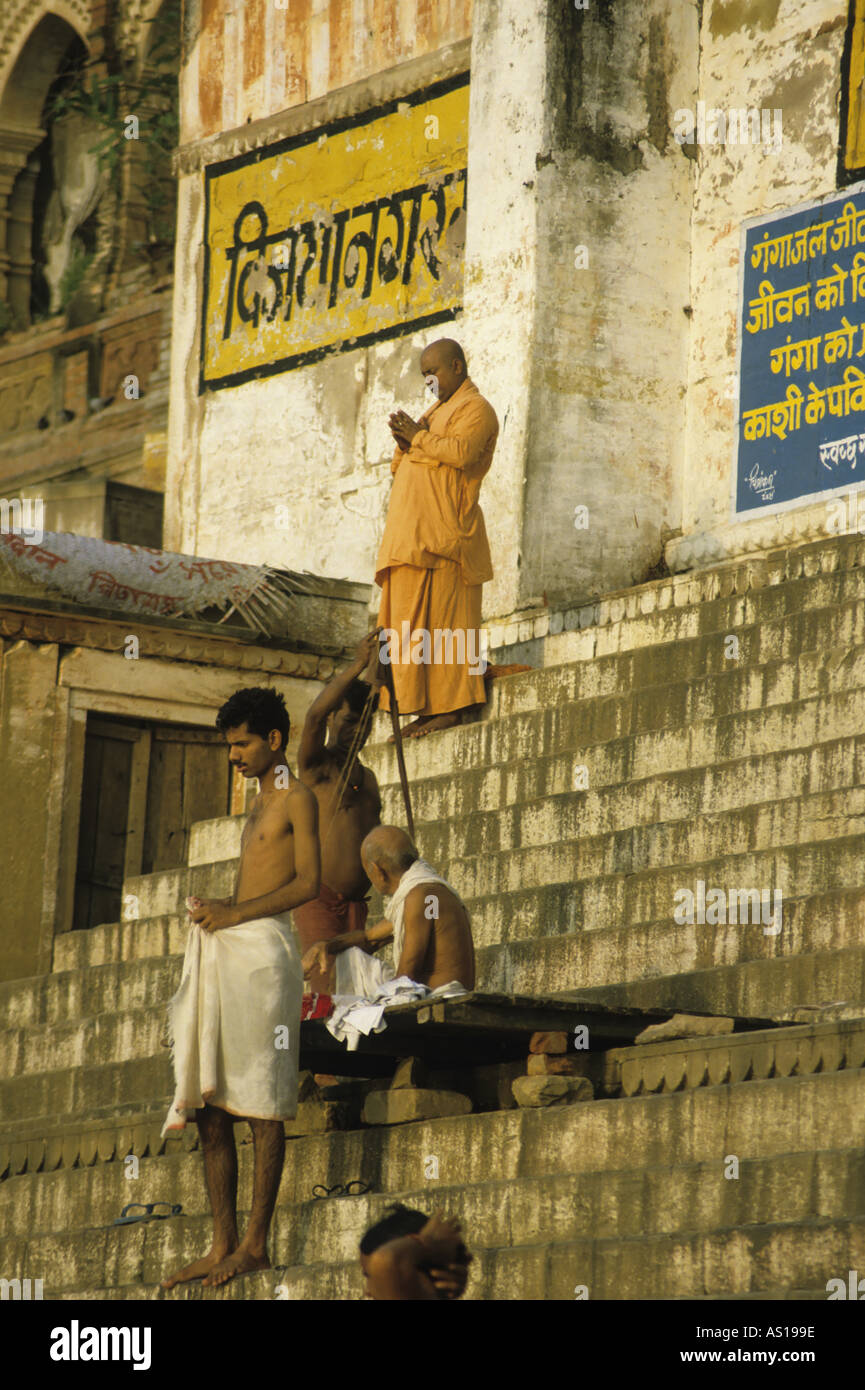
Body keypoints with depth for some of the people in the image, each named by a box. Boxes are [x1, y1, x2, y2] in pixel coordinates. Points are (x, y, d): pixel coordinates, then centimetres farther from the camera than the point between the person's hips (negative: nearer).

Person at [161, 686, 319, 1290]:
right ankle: (223, 1245, 5)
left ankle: (255, 1244, -11)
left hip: (263, 947, -9)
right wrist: (216, 910, 10)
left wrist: (235, 913, -13)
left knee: (261, 1104, -10)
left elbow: (308, 882, -12)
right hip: (226, 950, 9)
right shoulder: (260, 804, 26)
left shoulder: (298, 798, -1)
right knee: (210, 1104, 4)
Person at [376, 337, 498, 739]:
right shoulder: (436, 411, 28)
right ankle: (427, 709, 0)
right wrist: (404, 444, 5)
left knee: (442, 617, -12)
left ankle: (451, 706, -14)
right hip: (413, 536, 9)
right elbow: (400, 470, 26)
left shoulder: (476, 410, -1)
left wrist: (419, 437, -9)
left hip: (442, 535, -9)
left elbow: (461, 451, -21)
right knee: (412, 621, 3)